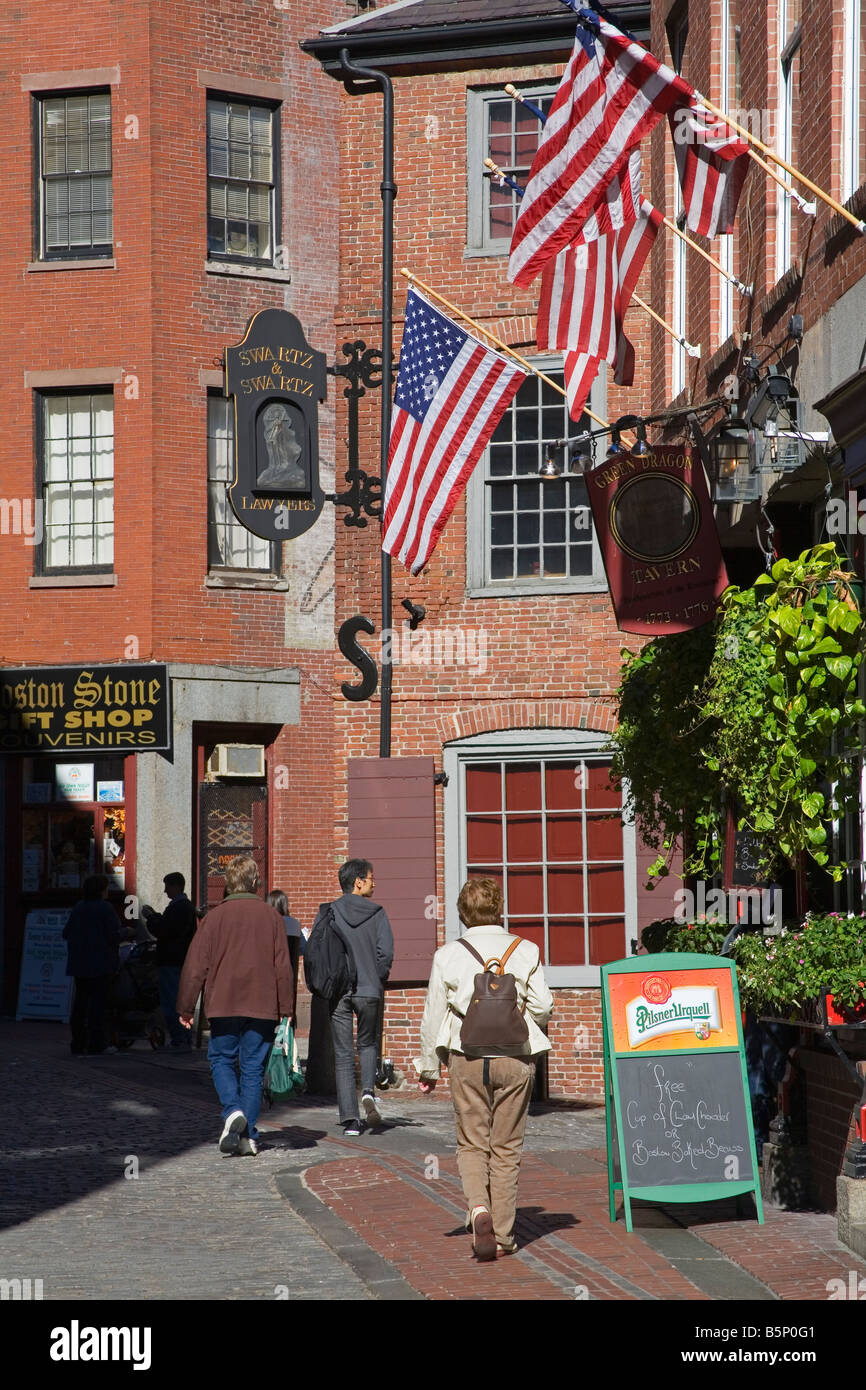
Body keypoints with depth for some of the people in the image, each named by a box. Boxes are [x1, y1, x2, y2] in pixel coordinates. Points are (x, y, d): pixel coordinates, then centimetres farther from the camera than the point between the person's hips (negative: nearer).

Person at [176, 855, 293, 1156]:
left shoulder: (215, 916, -2)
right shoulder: (271, 916, 2)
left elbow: (196, 964, -2)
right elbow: (283, 965, 2)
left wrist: (186, 1007, 5)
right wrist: (286, 1007, 8)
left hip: (224, 1006, -1)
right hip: (262, 1007, 1)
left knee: (221, 1060, 14)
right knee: (253, 1069, 7)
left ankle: (233, 1111, -11)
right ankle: (248, 1136, 5)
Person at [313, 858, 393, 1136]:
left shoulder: (328, 913, 1)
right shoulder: (377, 913, -2)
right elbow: (386, 951, -9)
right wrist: (378, 981, 6)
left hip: (337, 991, 1)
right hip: (369, 991, -1)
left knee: (343, 1055, 6)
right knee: (368, 1044, 21)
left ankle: (350, 1118, 1)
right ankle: (368, 1090, -6)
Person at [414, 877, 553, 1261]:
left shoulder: (448, 955, -2)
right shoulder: (526, 952, -3)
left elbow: (433, 1017, 1)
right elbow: (543, 1008, -3)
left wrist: (429, 1069, 12)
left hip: (468, 1058, 0)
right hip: (515, 1057, 0)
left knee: (472, 1144, 9)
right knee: (506, 1148, 9)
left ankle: (478, 1208, -17)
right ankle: (502, 1234, 11)